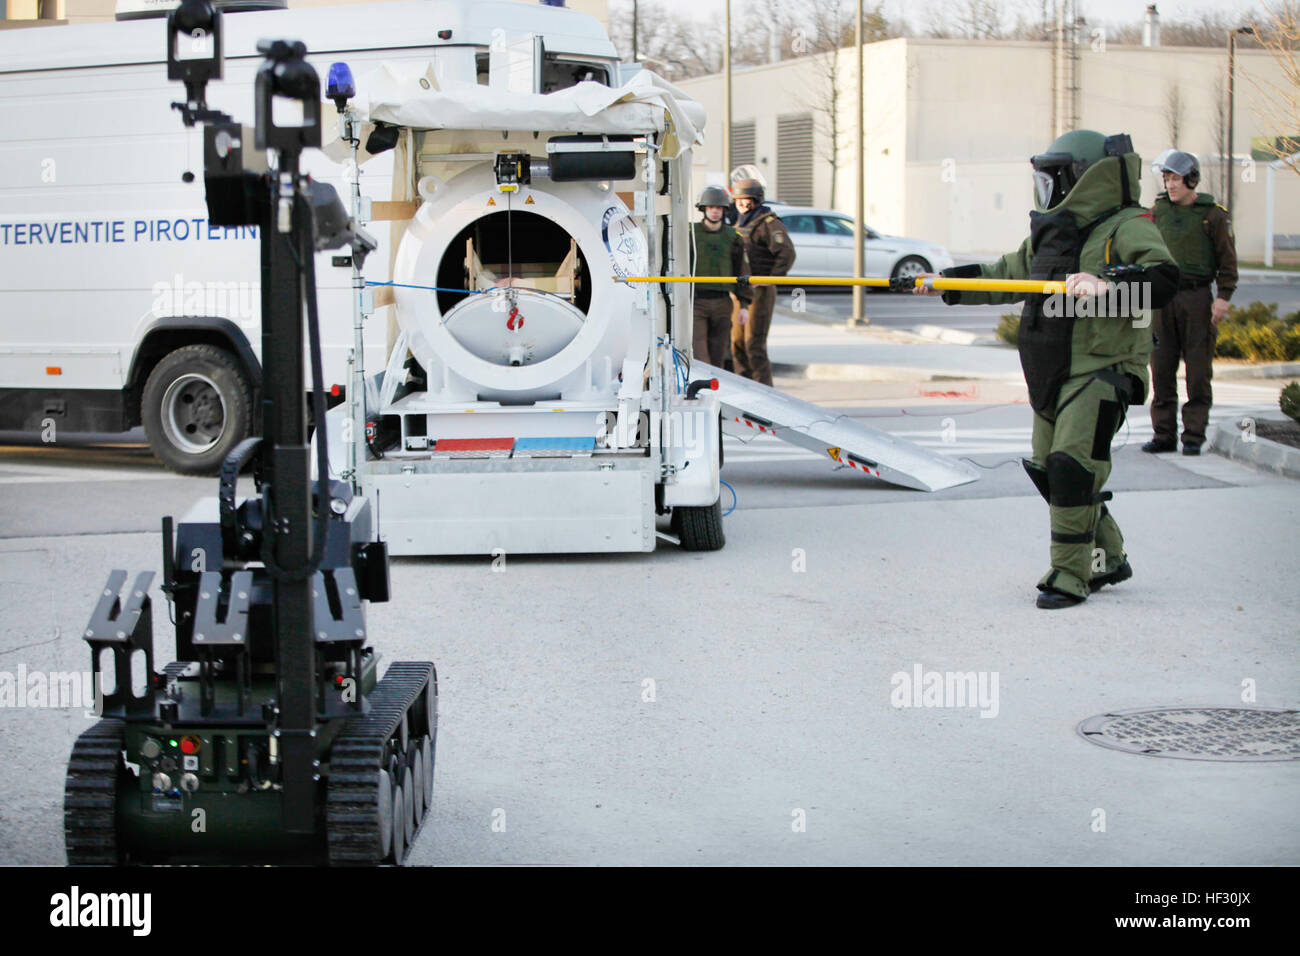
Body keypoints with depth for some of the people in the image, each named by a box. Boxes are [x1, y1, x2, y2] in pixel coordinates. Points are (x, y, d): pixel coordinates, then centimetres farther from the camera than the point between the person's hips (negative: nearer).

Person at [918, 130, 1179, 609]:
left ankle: (1070, 575, -7)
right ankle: (1108, 559, 26)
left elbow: (1162, 278, -25)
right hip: (1053, 374, 9)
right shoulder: (1052, 232, 16)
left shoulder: (1128, 227, -9)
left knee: (1071, 467, -16)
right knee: (1049, 470, 11)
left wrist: (1107, 284, -39)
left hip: (1101, 370, -9)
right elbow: (1005, 275, 28)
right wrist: (947, 283, 21)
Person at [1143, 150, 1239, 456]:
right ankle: (1164, 435, 9)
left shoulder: (1213, 215, -1)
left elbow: (1227, 260, -1)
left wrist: (1223, 297, -10)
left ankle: (1193, 436, 4)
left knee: (1198, 369, -2)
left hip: (1197, 298, -3)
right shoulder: (1158, 211, 10)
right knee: (1161, 368, 3)